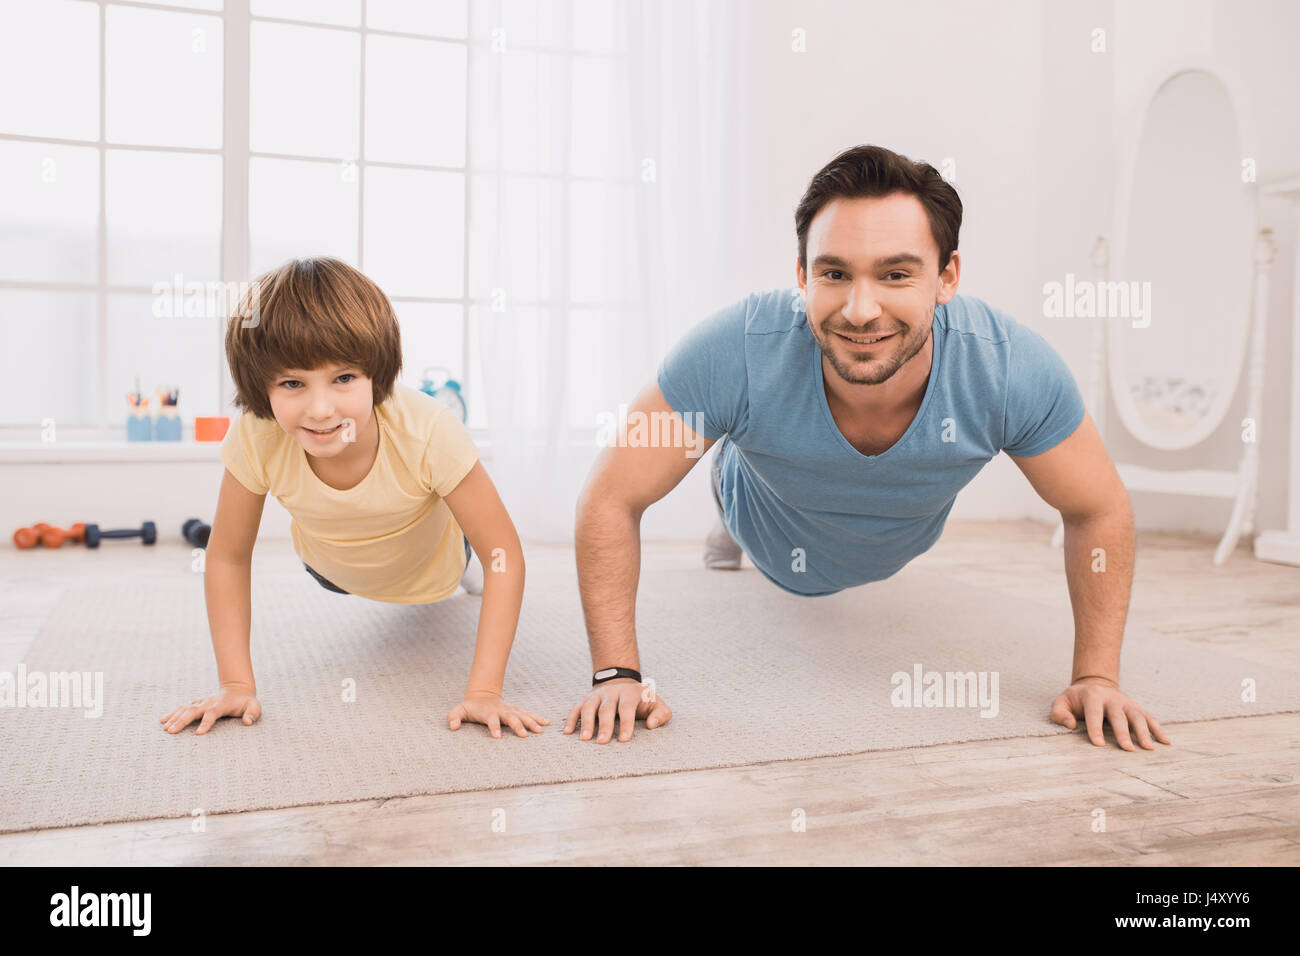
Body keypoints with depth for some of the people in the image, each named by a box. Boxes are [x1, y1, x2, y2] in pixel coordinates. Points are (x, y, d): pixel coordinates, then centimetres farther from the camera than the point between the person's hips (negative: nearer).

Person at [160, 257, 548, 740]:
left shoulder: (428, 432, -45)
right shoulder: (255, 439, -39)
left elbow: (505, 553, -37)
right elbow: (226, 558, -23)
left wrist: (484, 691, -42)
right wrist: (235, 685, -27)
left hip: (428, 565, -2)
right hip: (330, 566, 2)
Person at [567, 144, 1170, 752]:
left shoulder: (1013, 370, -40)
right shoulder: (736, 353, -45)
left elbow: (1100, 512, -21)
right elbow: (612, 498, -33)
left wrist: (1095, 677, -24)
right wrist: (616, 674, -37)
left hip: (898, 551, 3)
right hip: (775, 545, -2)